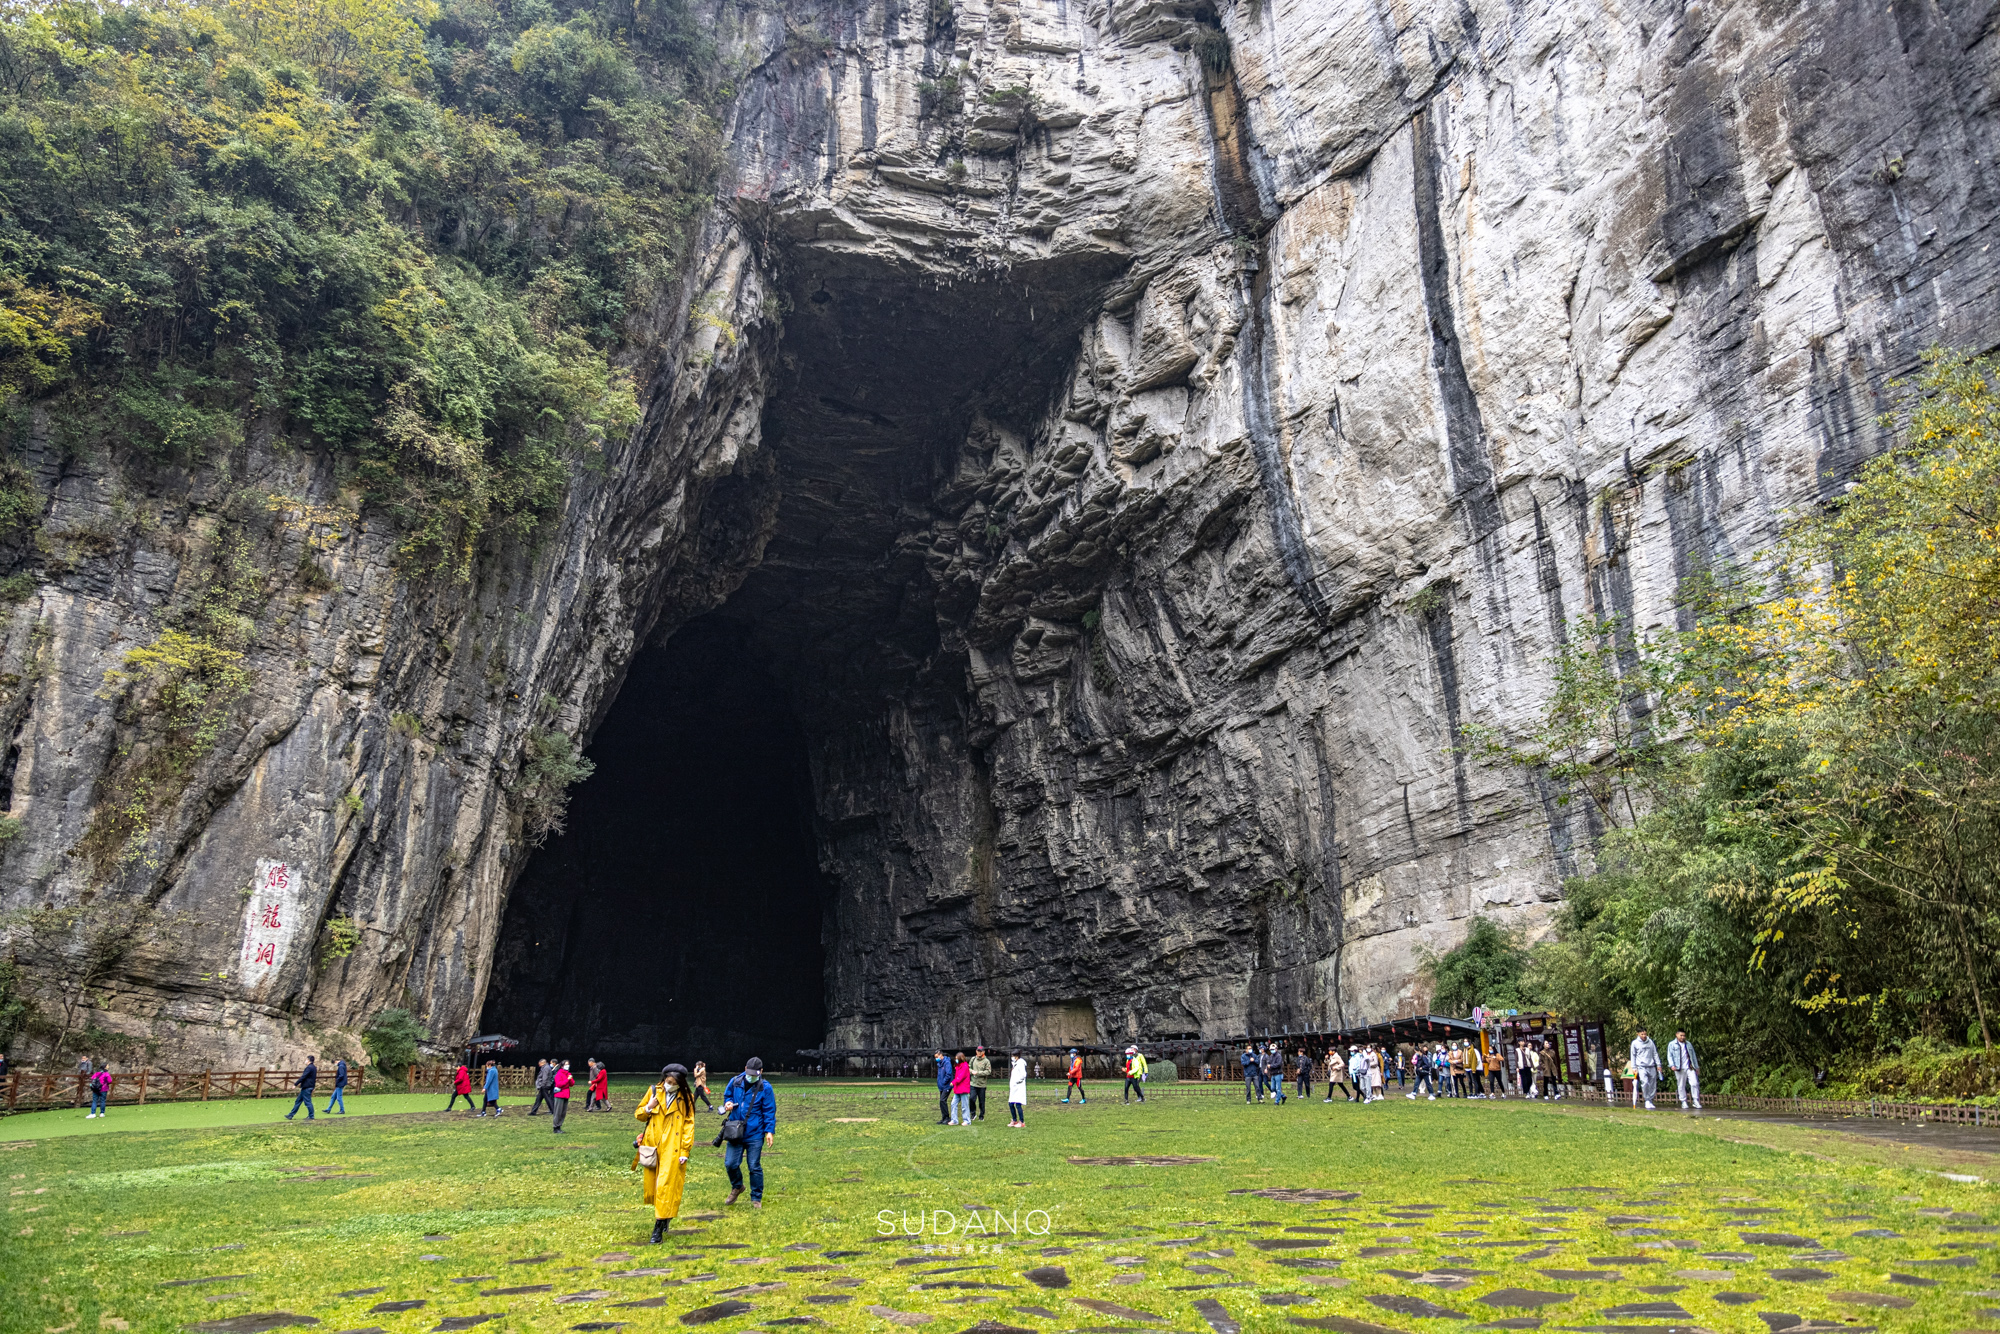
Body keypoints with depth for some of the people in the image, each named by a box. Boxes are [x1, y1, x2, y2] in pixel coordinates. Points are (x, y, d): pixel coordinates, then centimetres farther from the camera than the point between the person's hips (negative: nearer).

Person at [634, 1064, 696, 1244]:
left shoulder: (686, 1097, -1)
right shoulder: (654, 1091, 4)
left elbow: (689, 1124, -2)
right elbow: (638, 1114, 11)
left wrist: (685, 1150, -9)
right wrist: (648, 1108, -11)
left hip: (673, 1148, -3)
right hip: (652, 1146, 3)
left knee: (666, 1186, -9)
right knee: (651, 1185, 10)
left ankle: (659, 1229, -3)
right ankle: (664, 1214, 37)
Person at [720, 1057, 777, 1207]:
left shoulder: (765, 1087, -6)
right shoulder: (735, 1082, 2)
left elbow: (769, 1111, -4)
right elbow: (727, 1095, 19)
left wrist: (770, 1131, -10)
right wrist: (728, 1103, -5)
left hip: (755, 1134, -3)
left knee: (754, 1167, 3)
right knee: (730, 1163, 3)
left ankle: (756, 1199, 19)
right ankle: (737, 1187, 33)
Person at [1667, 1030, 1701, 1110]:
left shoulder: (1688, 1044, 17)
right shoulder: (1672, 1044, 6)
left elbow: (1693, 1055, 22)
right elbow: (1670, 1056, 1)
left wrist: (1696, 1067, 19)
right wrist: (1672, 1065, -14)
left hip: (1689, 1068, 3)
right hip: (1680, 1069, -3)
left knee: (1695, 1083, -8)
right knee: (1681, 1085, 0)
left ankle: (1696, 1101, 1)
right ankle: (1684, 1102, 8)